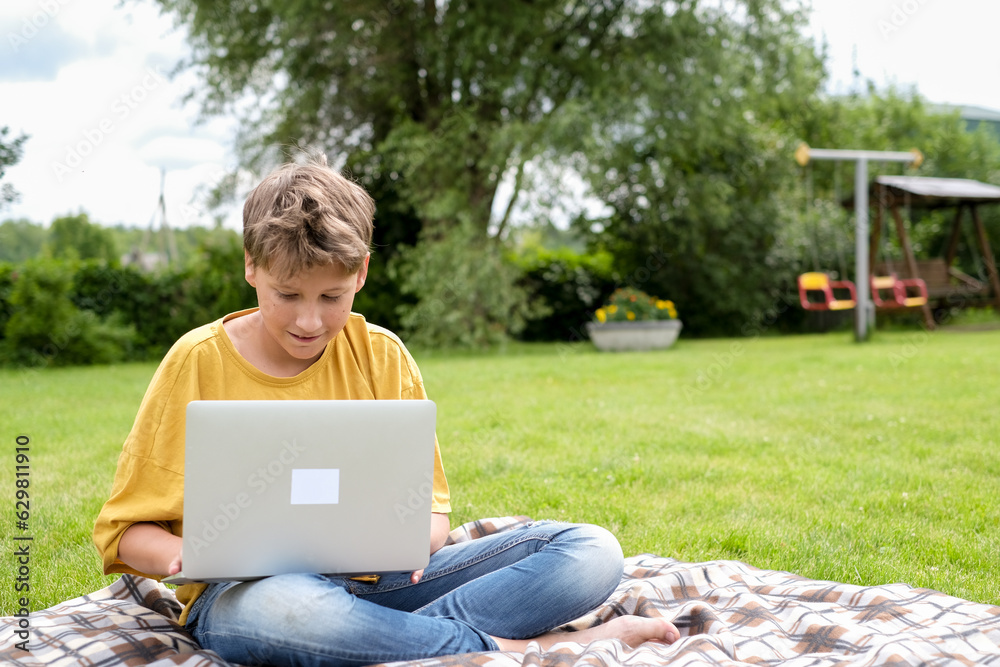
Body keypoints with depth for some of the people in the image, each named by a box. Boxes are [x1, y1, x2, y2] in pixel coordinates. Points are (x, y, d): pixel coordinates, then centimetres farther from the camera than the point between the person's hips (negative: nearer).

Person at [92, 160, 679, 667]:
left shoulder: (381, 356, 4)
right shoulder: (199, 362, -2)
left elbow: (431, 509, 8)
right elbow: (125, 531, 2)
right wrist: (186, 556, -21)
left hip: (374, 581, 3)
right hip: (244, 591, -3)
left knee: (591, 553, -13)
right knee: (279, 609, -43)